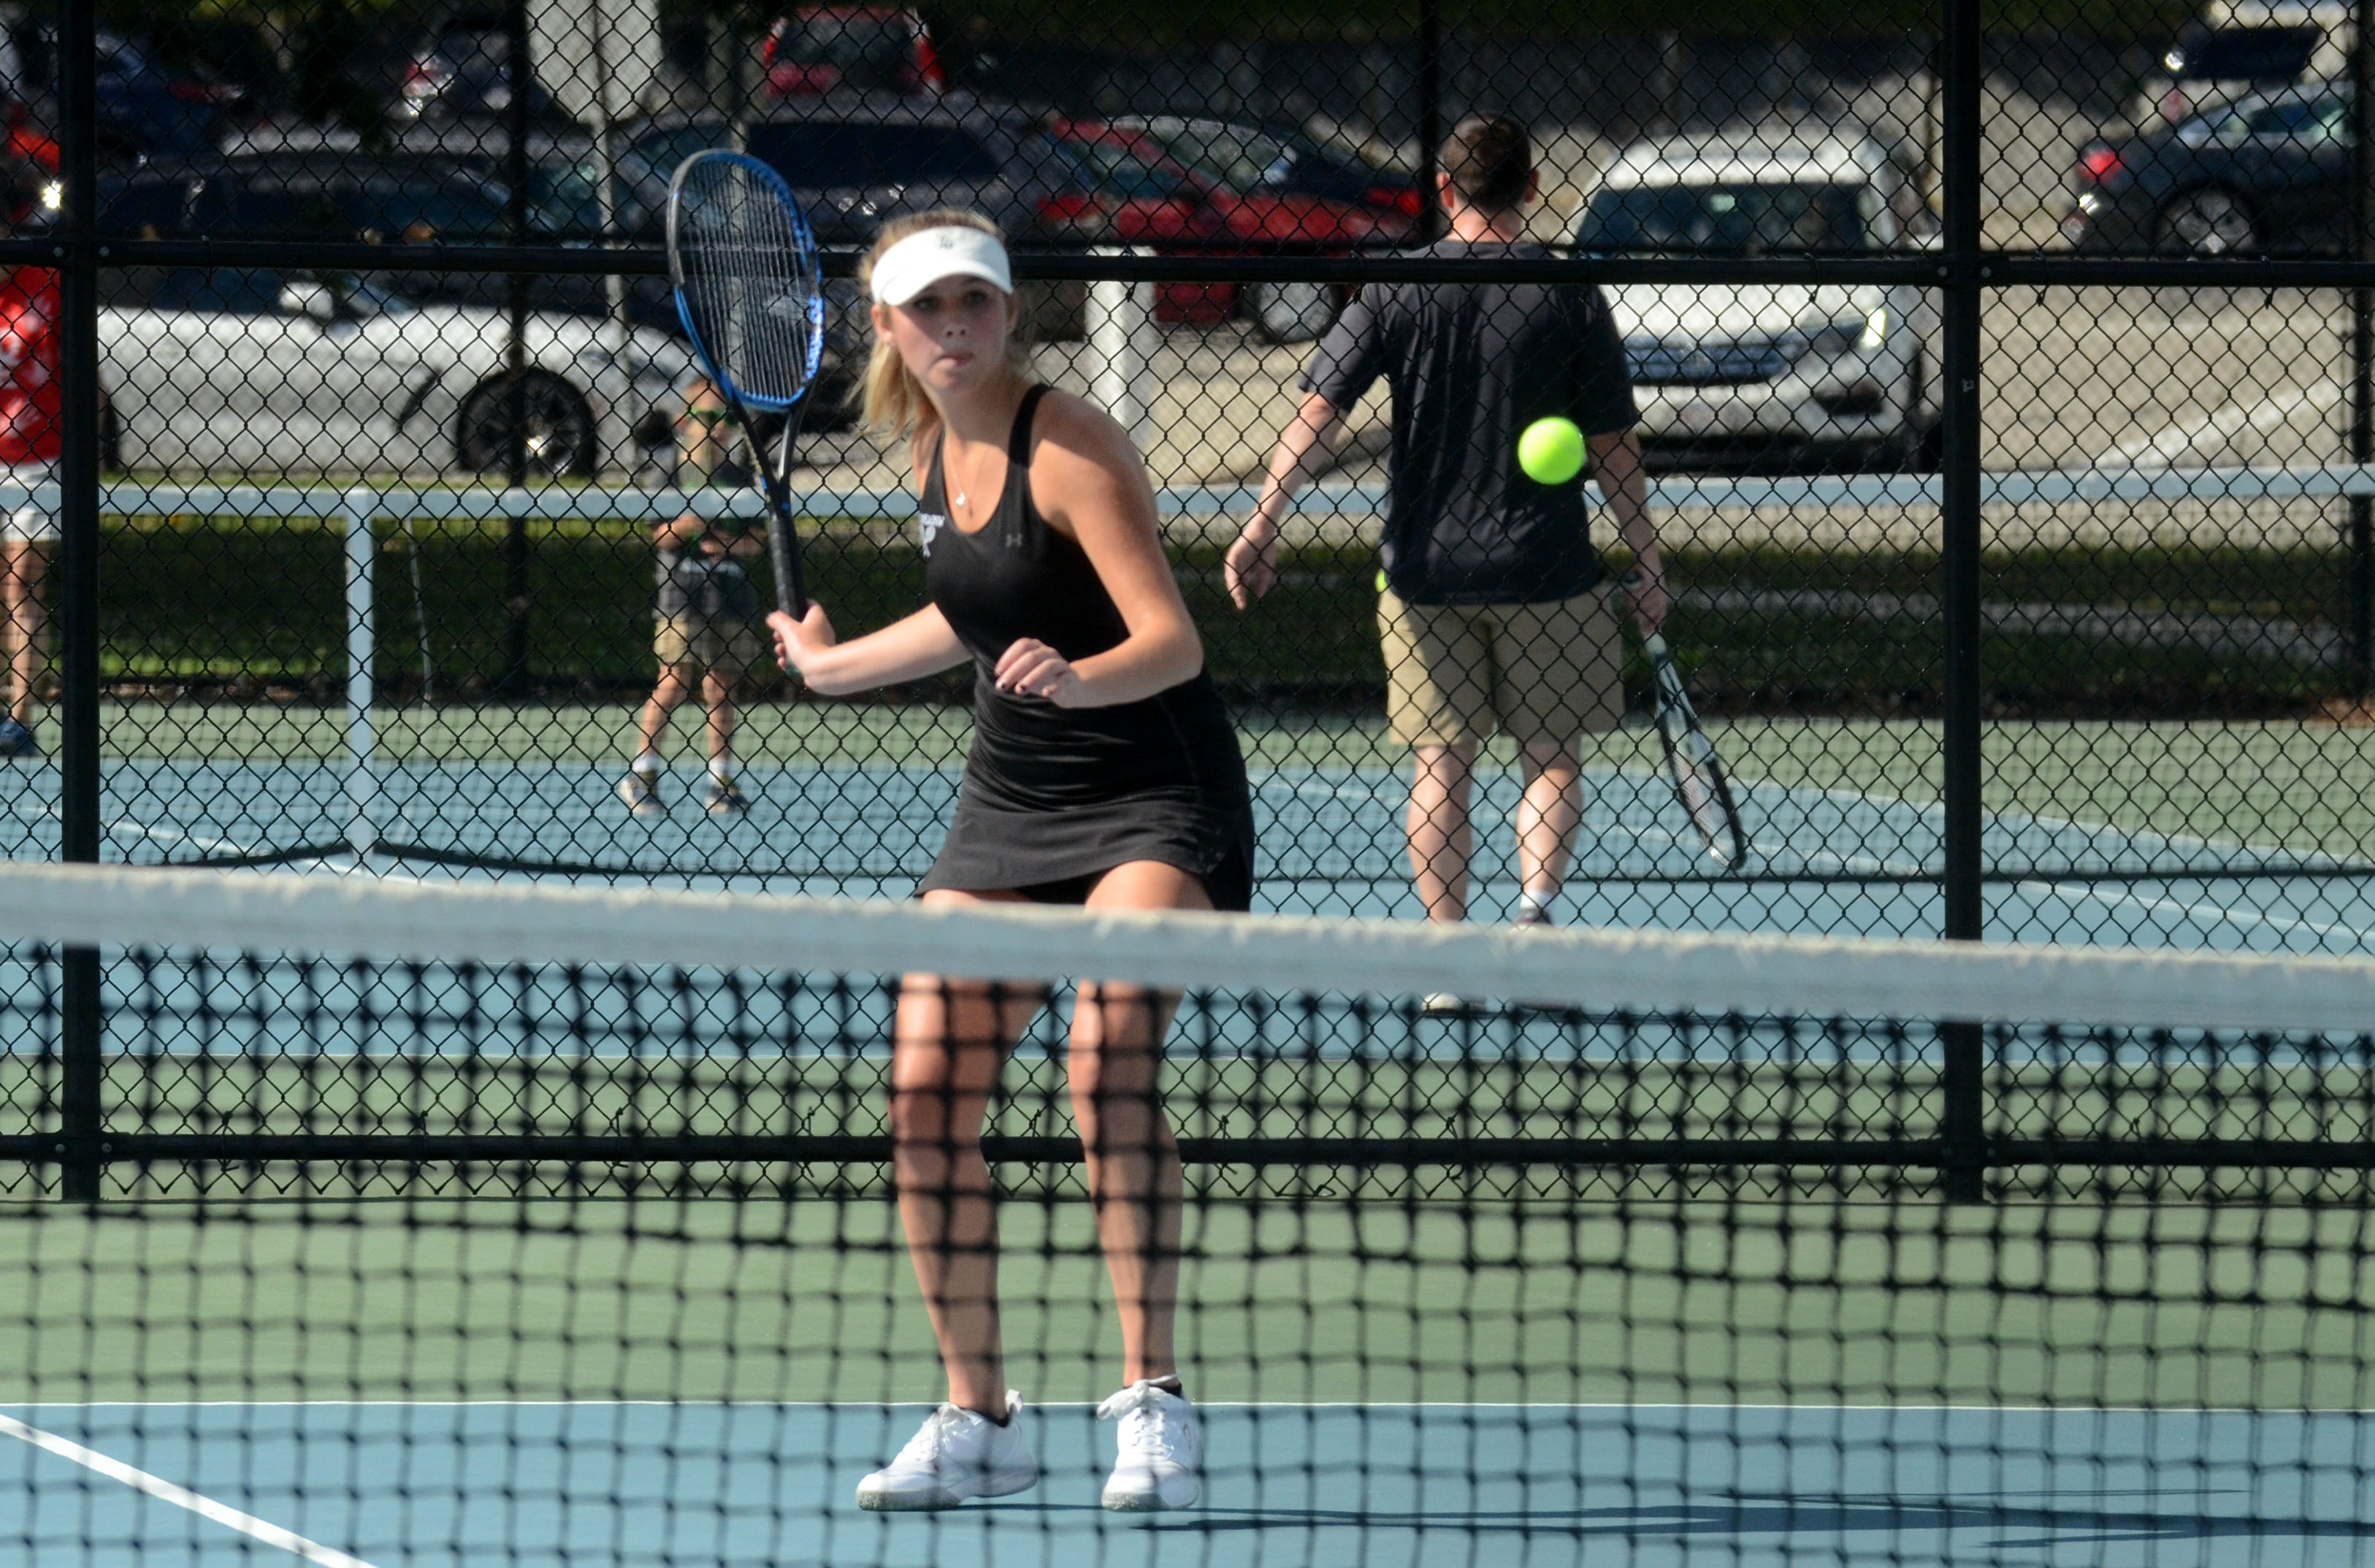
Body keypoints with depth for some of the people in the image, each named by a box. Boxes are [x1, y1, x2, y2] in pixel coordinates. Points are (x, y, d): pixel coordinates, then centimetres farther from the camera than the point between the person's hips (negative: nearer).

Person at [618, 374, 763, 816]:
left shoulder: (739, 478, 8)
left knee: (720, 686, 5)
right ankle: (640, 775, 2)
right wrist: (688, 524, -21)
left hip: (729, 598, 3)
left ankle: (723, 782, 10)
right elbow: (659, 536, -3)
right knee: (675, 681, -7)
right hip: (680, 597, -3)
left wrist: (730, 544, -11)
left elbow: (756, 540, 9)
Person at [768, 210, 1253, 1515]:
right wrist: (837, 664, 36)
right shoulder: (936, 452, 6)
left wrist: (1076, 677, -45)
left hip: (1156, 795, -7)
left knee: (1107, 1058, -27)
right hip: (1010, 803, 7)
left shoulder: (1068, 448, -17)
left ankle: (1153, 1401, -23)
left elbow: (1172, 643, -25)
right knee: (924, 1096, -2)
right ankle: (978, 1421, 12)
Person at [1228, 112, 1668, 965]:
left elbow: (1316, 416, -10)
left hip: (1425, 570, 1)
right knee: (1551, 757, 11)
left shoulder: (1395, 294, -2)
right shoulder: (1571, 300, -5)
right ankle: (1534, 904, -11)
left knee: (1440, 761, 9)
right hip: (1543, 571, -1)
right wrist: (1647, 564, 7)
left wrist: (1262, 526, -11)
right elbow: (1613, 448, -2)